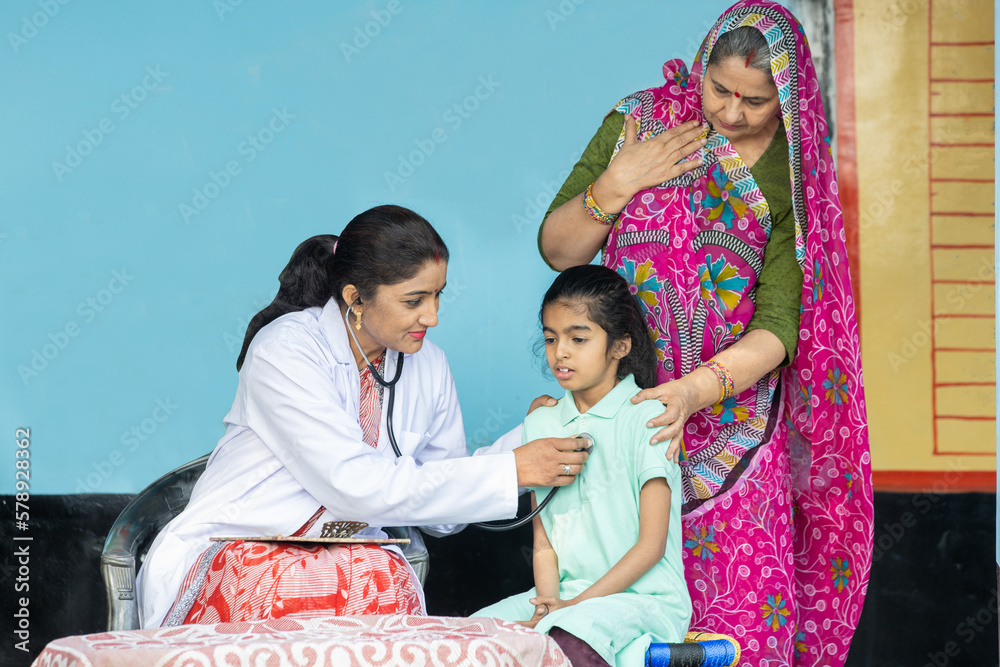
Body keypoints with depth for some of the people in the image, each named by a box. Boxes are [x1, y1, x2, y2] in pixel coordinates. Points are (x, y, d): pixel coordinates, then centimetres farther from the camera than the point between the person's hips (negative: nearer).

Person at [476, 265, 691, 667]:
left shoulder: (647, 417, -5)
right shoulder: (540, 425, 13)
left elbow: (651, 544, -8)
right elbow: (544, 542, 10)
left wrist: (579, 603, -15)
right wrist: (548, 601, -10)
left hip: (643, 595, -6)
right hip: (565, 593, 6)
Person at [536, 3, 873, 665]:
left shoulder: (794, 178, -3)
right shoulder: (640, 120, 2)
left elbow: (777, 326, -10)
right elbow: (557, 250, 6)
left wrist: (699, 389, -26)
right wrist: (619, 183, -10)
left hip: (734, 413, -1)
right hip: (629, 400, 1)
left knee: (744, 606, -7)